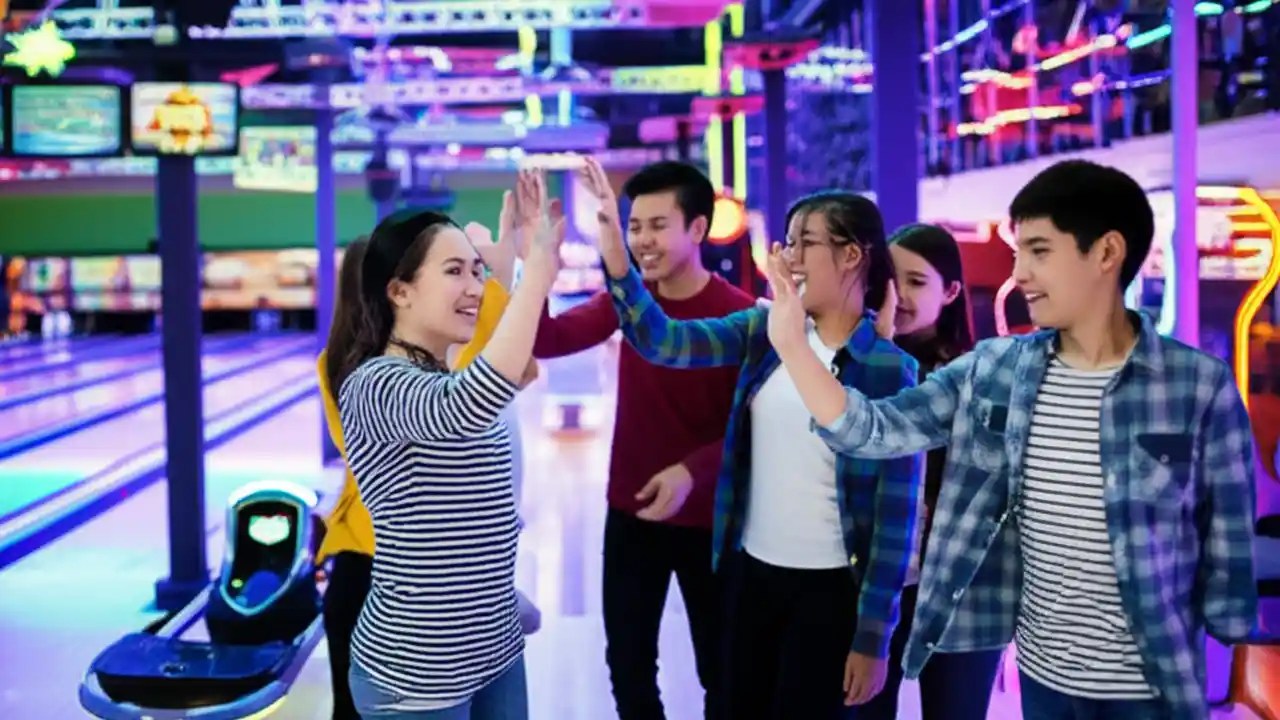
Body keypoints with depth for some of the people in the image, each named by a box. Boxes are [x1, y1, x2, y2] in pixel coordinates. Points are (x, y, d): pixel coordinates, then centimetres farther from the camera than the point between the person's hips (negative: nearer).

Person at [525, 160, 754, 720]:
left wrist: (692, 471, -32)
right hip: (631, 513, 4)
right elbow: (547, 342, -18)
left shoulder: (740, 315, -17)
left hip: (708, 520, -4)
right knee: (627, 665, 16)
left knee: (720, 671, 13)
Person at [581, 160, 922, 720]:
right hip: (751, 570, 5)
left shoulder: (890, 369, -12)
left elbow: (896, 514, -11)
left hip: (831, 588, -5)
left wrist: (874, 637, -11)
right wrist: (612, 246, -22)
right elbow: (661, 340, -10)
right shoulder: (765, 330, 2)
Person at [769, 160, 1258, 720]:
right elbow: (873, 431, -2)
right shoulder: (994, 370, -2)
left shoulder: (1199, 385, -11)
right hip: (1041, 675, 4)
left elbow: (1229, 551, -6)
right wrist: (792, 344, -12)